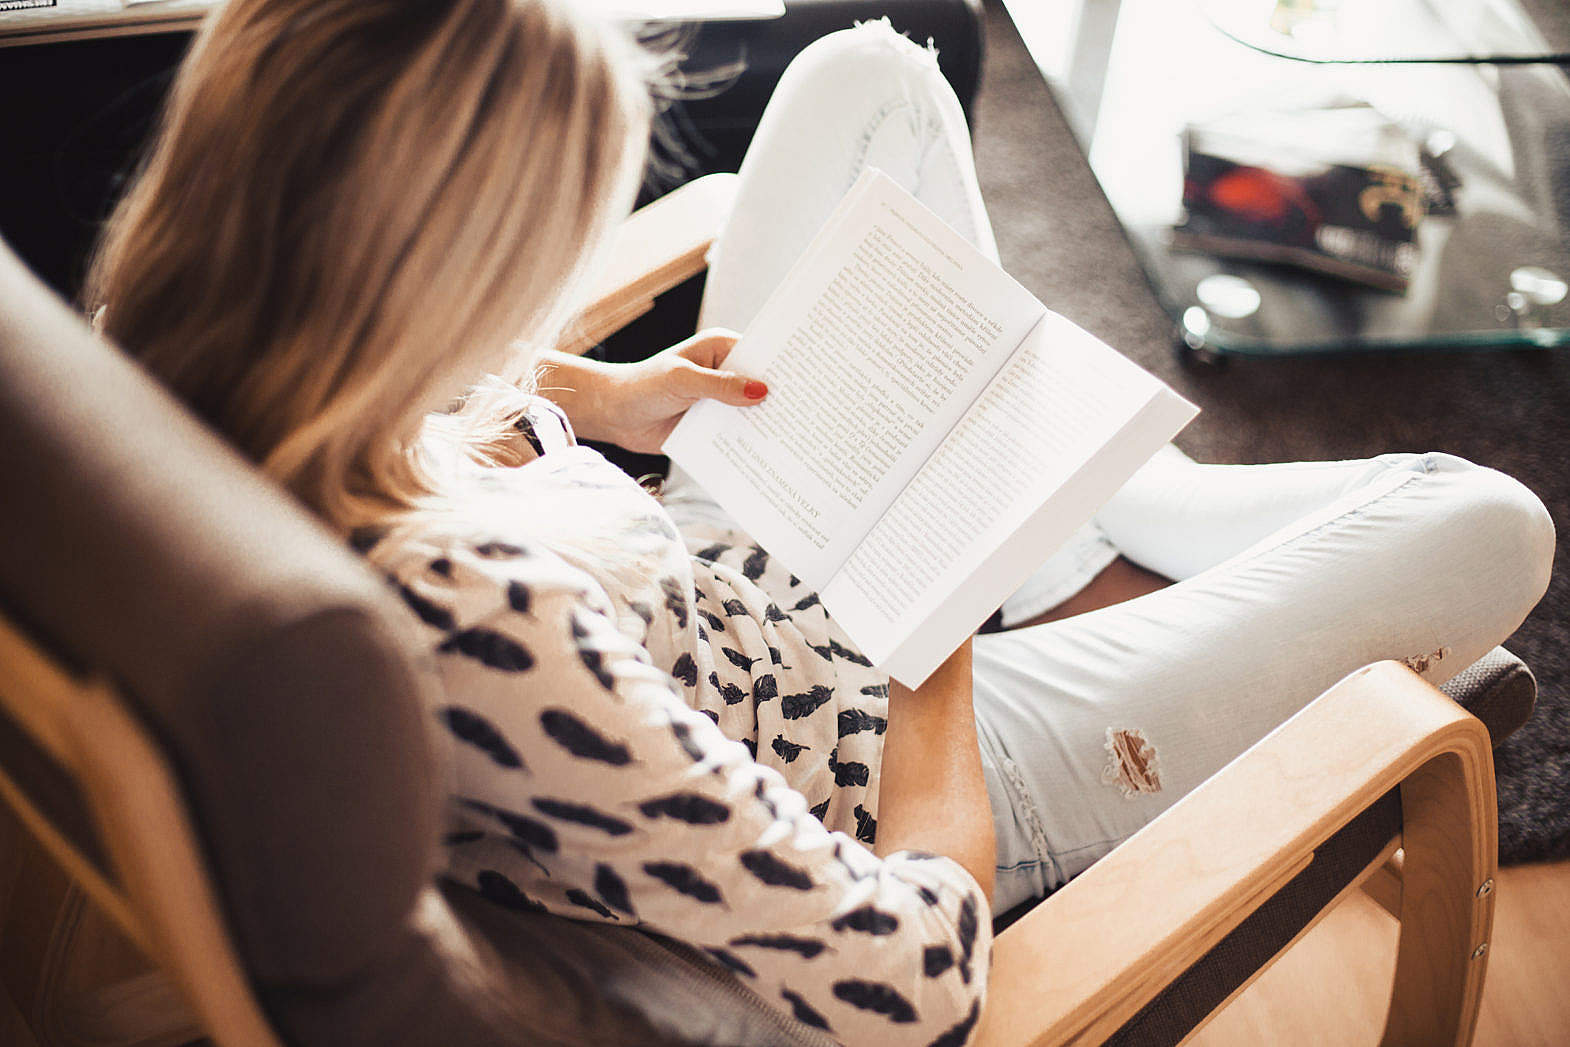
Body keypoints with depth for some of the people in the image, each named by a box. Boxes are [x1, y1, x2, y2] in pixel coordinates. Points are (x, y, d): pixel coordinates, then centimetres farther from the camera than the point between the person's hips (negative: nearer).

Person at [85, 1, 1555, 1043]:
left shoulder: (194, 368, -18)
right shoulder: (476, 621, -43)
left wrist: (599, 392, -3)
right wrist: (936, 670, -15)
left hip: (722, 568, 8)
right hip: (923, 775, -7)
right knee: (1485, 528, -2)